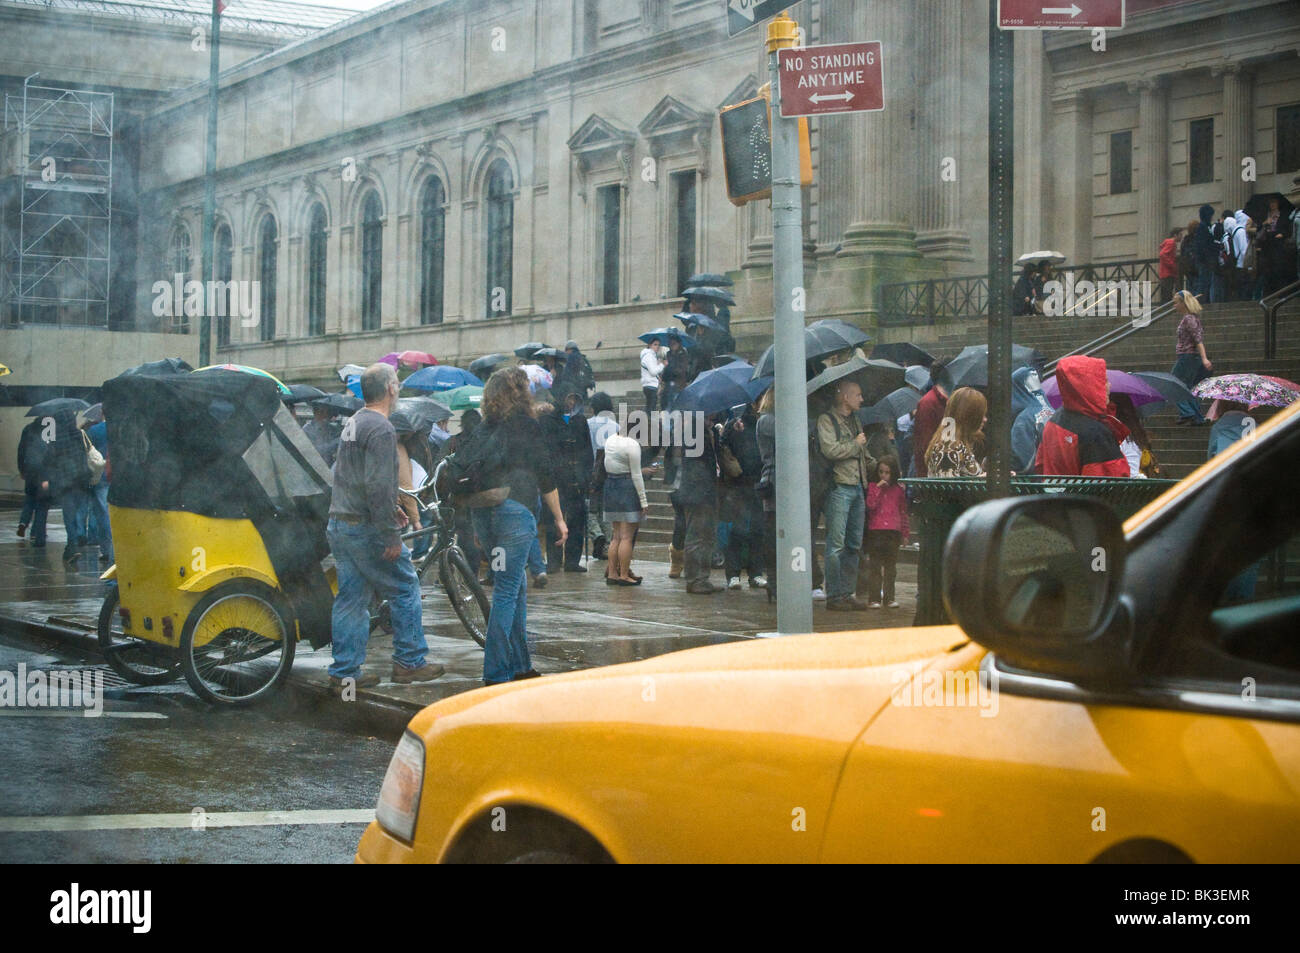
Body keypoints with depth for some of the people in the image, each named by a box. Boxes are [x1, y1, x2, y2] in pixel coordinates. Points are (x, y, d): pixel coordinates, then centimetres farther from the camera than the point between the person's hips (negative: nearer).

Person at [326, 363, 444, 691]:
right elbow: (377, 486, -23)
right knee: (406, 589, 4)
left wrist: (391, 508, 27)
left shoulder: (353, 424, 14)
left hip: (339, 526, 9)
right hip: (366, 529, -9)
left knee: (350, 598, 10)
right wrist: (391, 536, -20)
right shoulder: (381, 429, -16)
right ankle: (409, 662, 8)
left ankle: (344, 671, 11)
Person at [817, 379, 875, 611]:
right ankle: (834, 595, -4)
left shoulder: (854, 420, 21)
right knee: (836, 544, -7)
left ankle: (848, 592, 15)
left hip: (858, 487, 8)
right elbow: (830, 450, -20)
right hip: (838, 487, -8)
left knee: (854, 544, 9)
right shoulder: (827, 420, -6)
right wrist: (856, 444, -7)